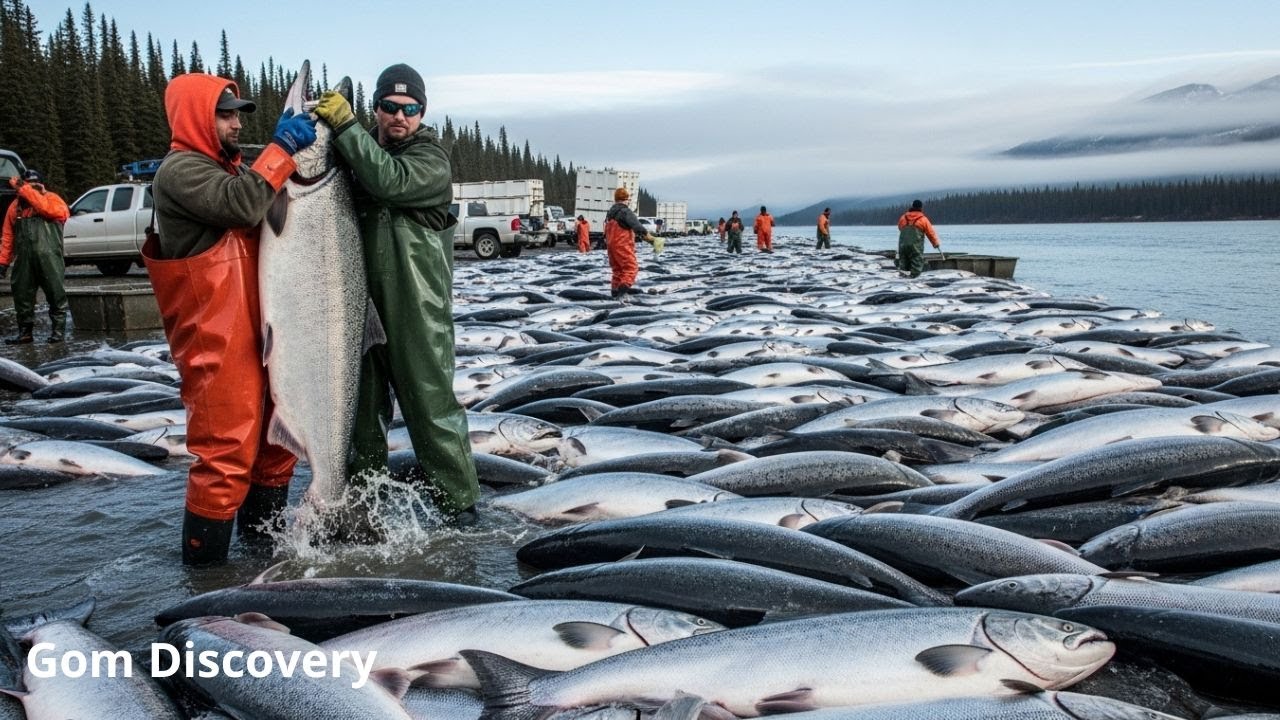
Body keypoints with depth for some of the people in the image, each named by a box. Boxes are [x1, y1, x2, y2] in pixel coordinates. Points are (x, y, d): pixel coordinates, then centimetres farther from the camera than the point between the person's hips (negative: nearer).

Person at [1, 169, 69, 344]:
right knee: (22, 295, 6)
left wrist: (25, 189, -17)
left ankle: (58, 331, 7)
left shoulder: (51, 198, 5)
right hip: (23, 259, 4)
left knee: (55, 294, -2)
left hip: (48, 257, -4)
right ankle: (25, 332, 15)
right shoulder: (15, 205, 15)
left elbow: (48, 209, -22)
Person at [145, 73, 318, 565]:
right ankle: (204, 555, 7)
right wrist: (282, 148, -21)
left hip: (259, 333, 10)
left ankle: (264, 532, 33)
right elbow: (244, 205, -28)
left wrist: (290, 150, 4)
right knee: (226, 449, -6)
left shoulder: (230, 168, 19)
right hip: (217, 343, -10)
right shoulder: (180, 171, -12)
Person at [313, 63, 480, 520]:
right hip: (363, 302, 6)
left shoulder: (432, 161, -5)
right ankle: (363, 486, 33)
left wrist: (344, 124, -23)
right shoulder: (361, 152, 13)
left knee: (430, 404, -5)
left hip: (417, 309, -6)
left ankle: (458, 500, 6)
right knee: (364, 401, 17)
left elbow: (388, 180, -26)